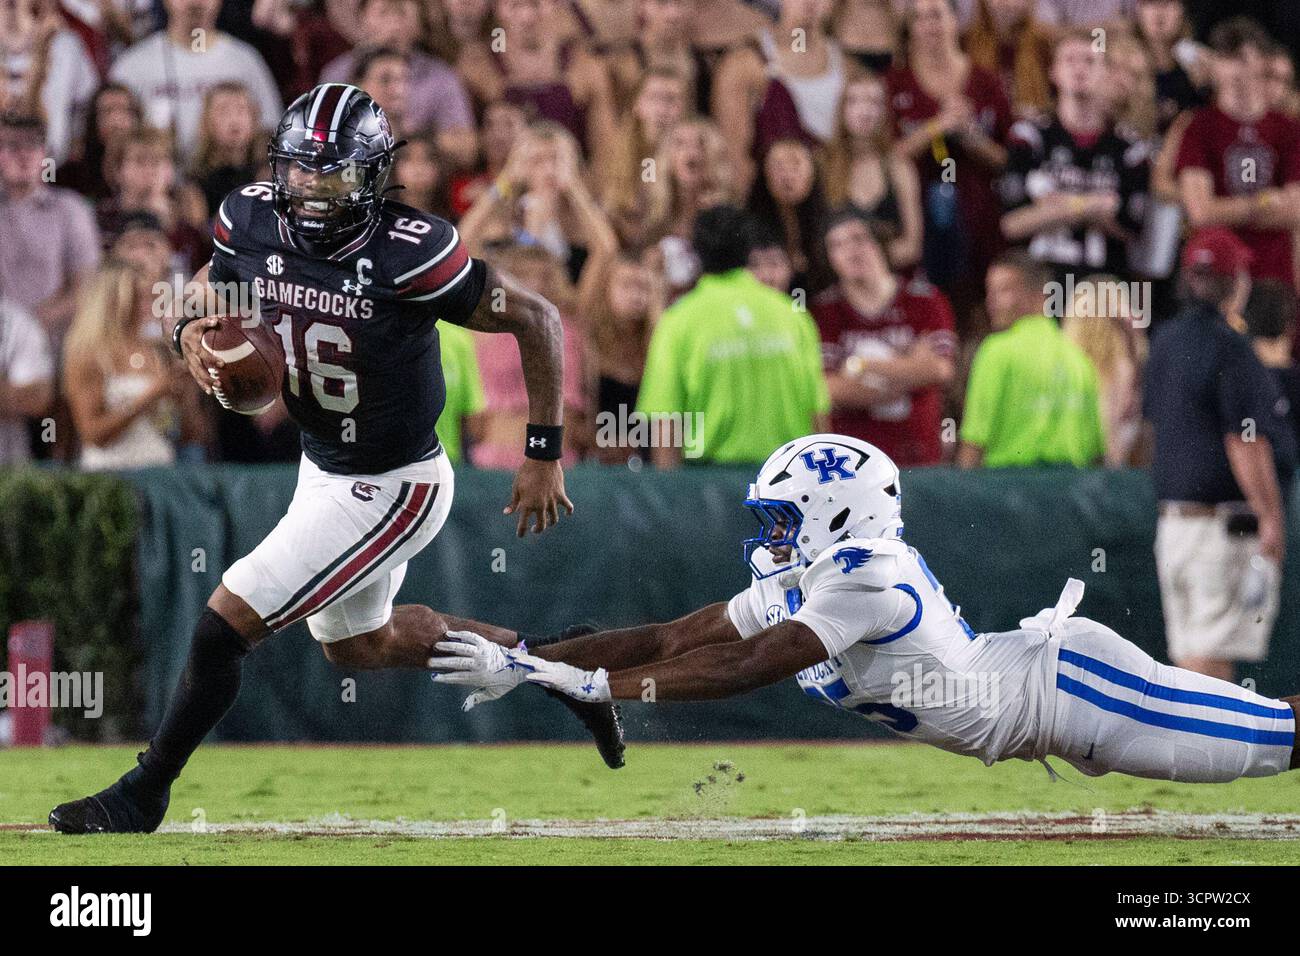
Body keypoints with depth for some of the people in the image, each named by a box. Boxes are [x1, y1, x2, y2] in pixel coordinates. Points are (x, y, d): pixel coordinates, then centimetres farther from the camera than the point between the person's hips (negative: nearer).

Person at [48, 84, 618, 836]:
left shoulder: (406, 255, -29)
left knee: (227, 626, -10)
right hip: (323, 467, 8)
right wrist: (194, 329, -15)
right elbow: (216, 283, 9)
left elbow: (536, 320, -20)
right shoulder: (254, 222, -12)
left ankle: (142, 798, 9)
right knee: (359, 644, 28)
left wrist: (544, 455, -17)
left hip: (390, 490, -8)